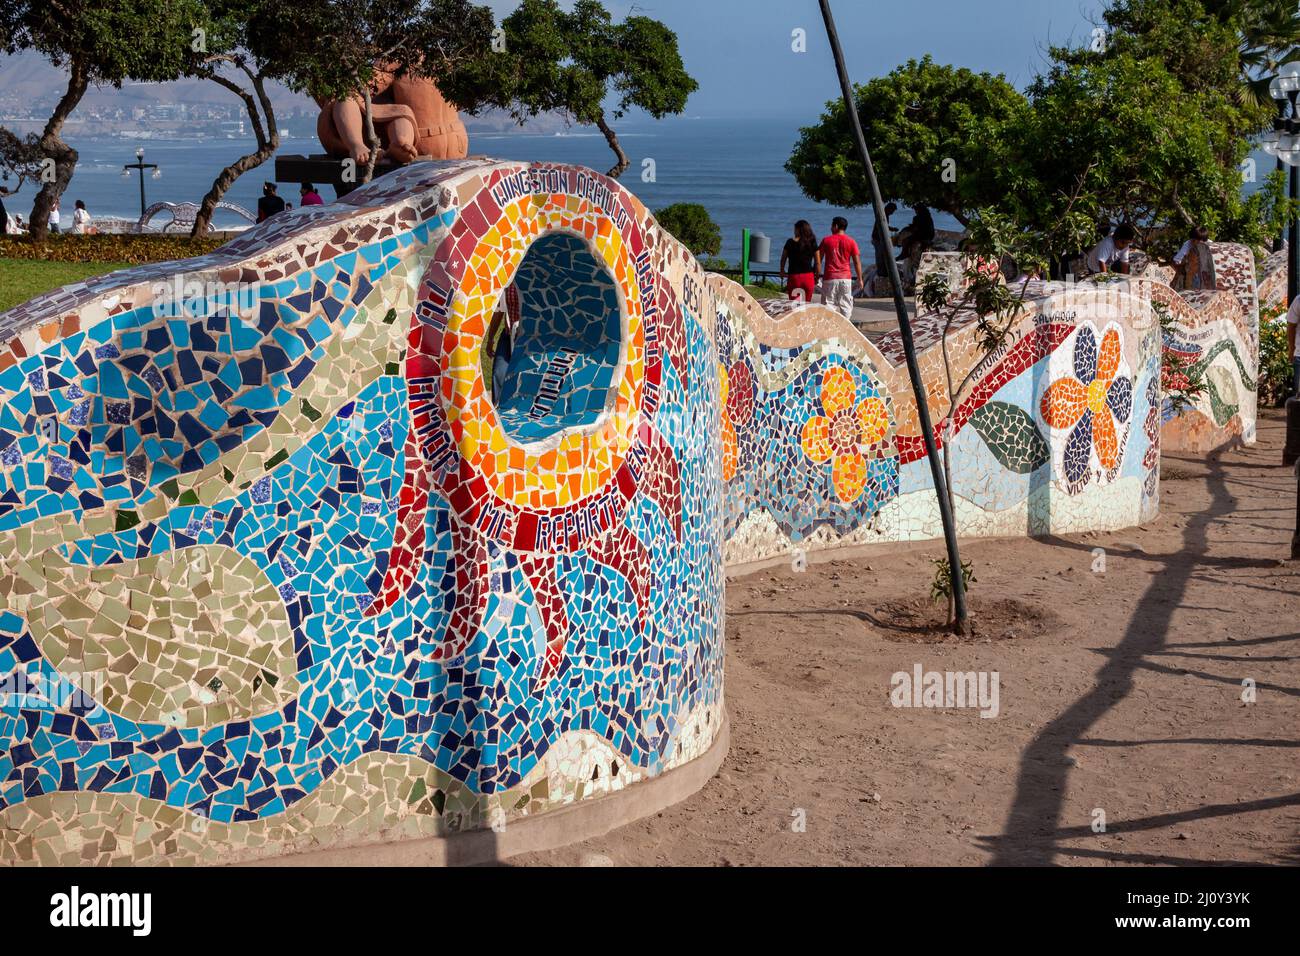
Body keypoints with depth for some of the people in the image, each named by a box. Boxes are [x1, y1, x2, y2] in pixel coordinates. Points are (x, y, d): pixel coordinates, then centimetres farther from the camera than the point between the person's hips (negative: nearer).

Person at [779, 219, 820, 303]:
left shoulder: (790, 242, -3)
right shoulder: (812, 243, 0)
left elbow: (783, 259, 7)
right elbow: (818, 263, 0)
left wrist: (782, 271, 24)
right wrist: (816, 277, 12)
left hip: (793, 277, -2)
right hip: (808, 277, 2)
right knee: (807, 304, 12)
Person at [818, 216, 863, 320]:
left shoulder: (826, 240, 1)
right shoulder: (851, 241, 1)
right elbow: (857, 261, 0)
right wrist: (860, 279, 6)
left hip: (829, 278, -1)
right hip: (846, 278, 1)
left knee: (829, 304, 2)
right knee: (846, 305, 7)